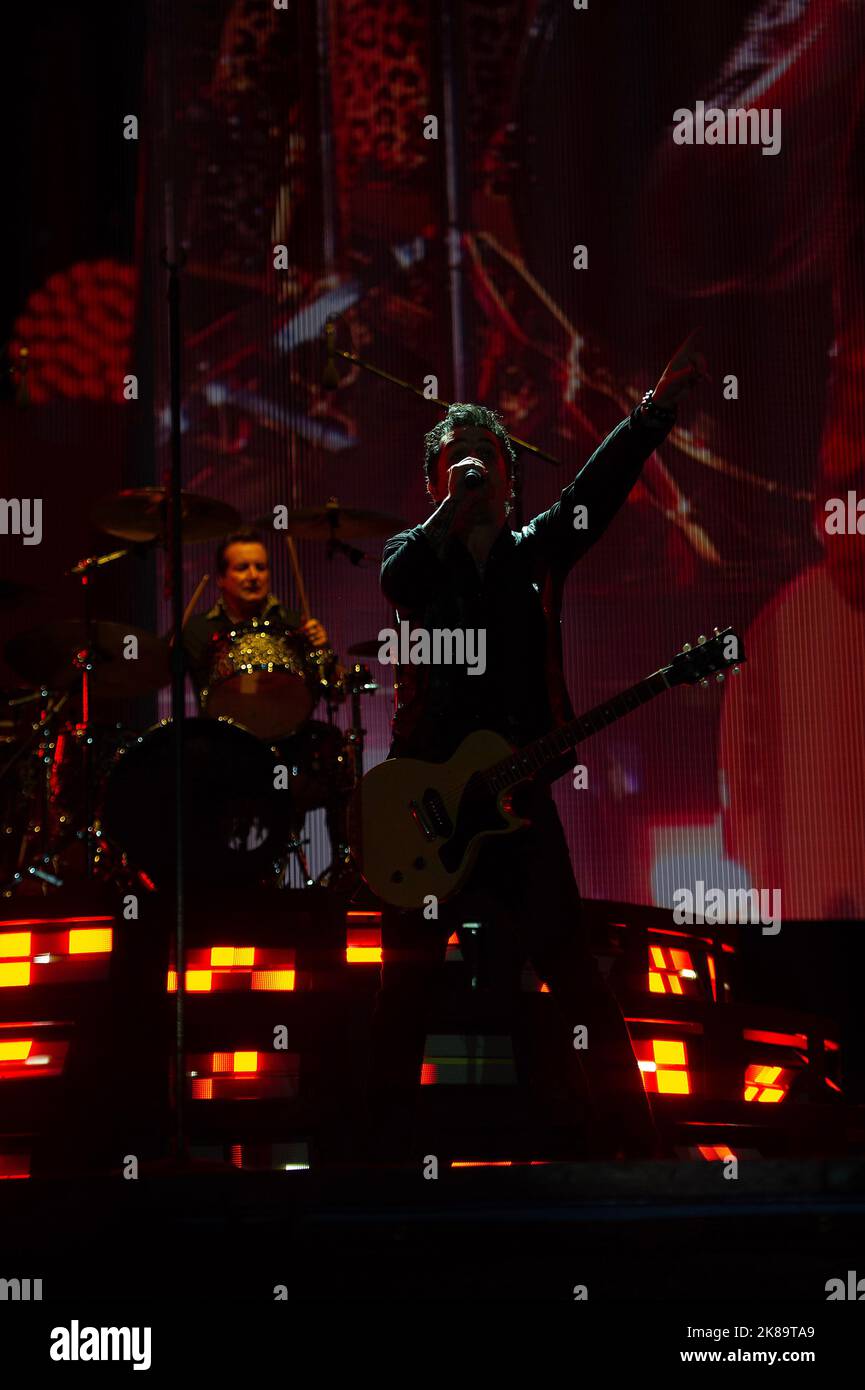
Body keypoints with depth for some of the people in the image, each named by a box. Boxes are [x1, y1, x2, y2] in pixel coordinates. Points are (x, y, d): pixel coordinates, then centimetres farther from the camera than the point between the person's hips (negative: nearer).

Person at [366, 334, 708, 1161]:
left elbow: (597, 491, -3)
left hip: (517, 793, 1)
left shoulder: (537, 552, 11)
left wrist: (657, 406, -15)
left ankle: (631, 1141, 1)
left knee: (575, 976, -3)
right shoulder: (416, 555, 7)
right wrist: (455, 506, -27)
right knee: (406, 984, 3)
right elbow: (399, 579, -16)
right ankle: (387, 1147, 11)